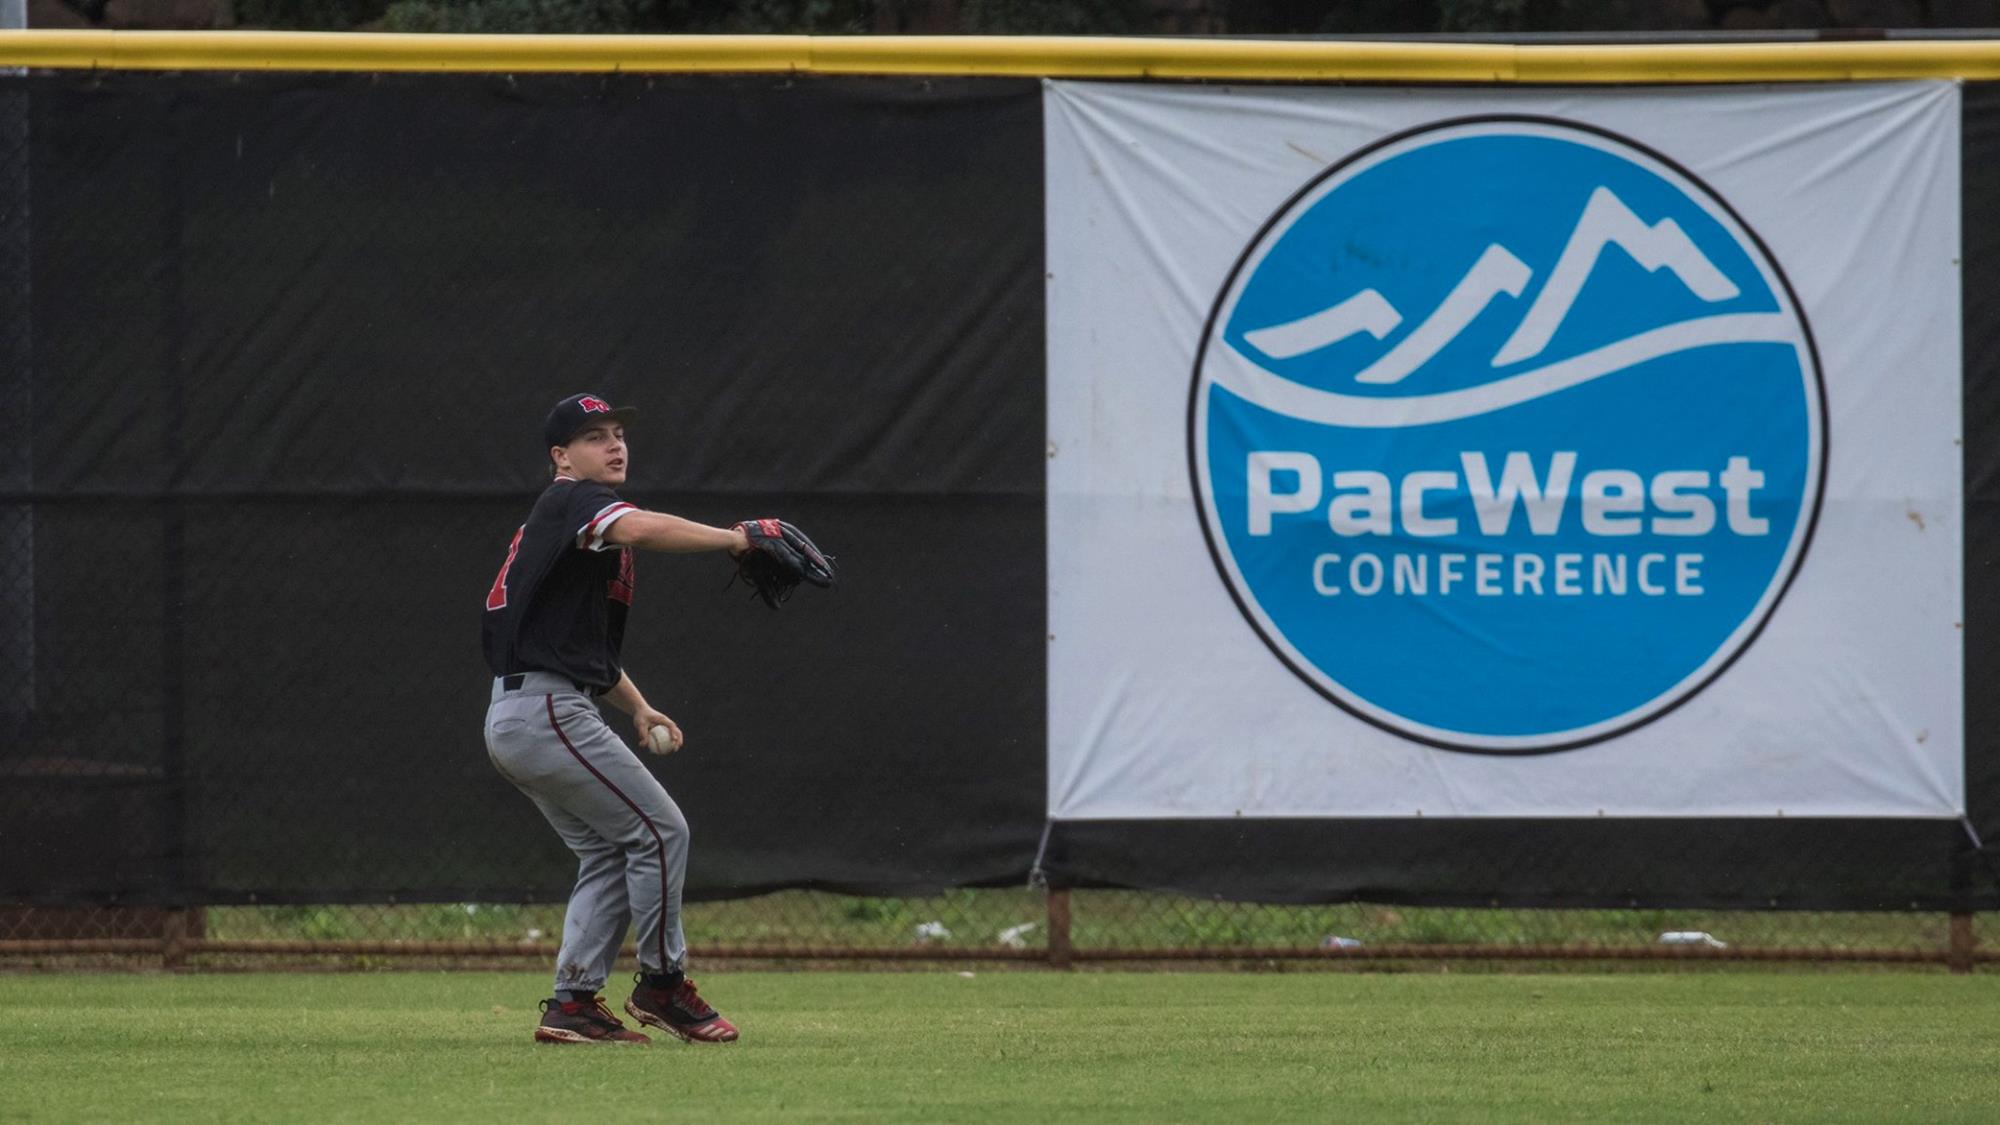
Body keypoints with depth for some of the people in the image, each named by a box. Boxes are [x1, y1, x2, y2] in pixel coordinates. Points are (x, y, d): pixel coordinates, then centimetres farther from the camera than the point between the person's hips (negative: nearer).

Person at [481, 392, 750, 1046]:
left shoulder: (582, 523, 23)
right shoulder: (572, 500, -8)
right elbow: (640, 528, -31)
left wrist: (639, 710, 16)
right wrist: (733, 539, -26)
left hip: (512, 719, 10)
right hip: (545, 710, -10)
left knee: (609, 854, 13)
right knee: (659, 829, -6)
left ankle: (572, 1004, 10)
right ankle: (662, 984, 3)